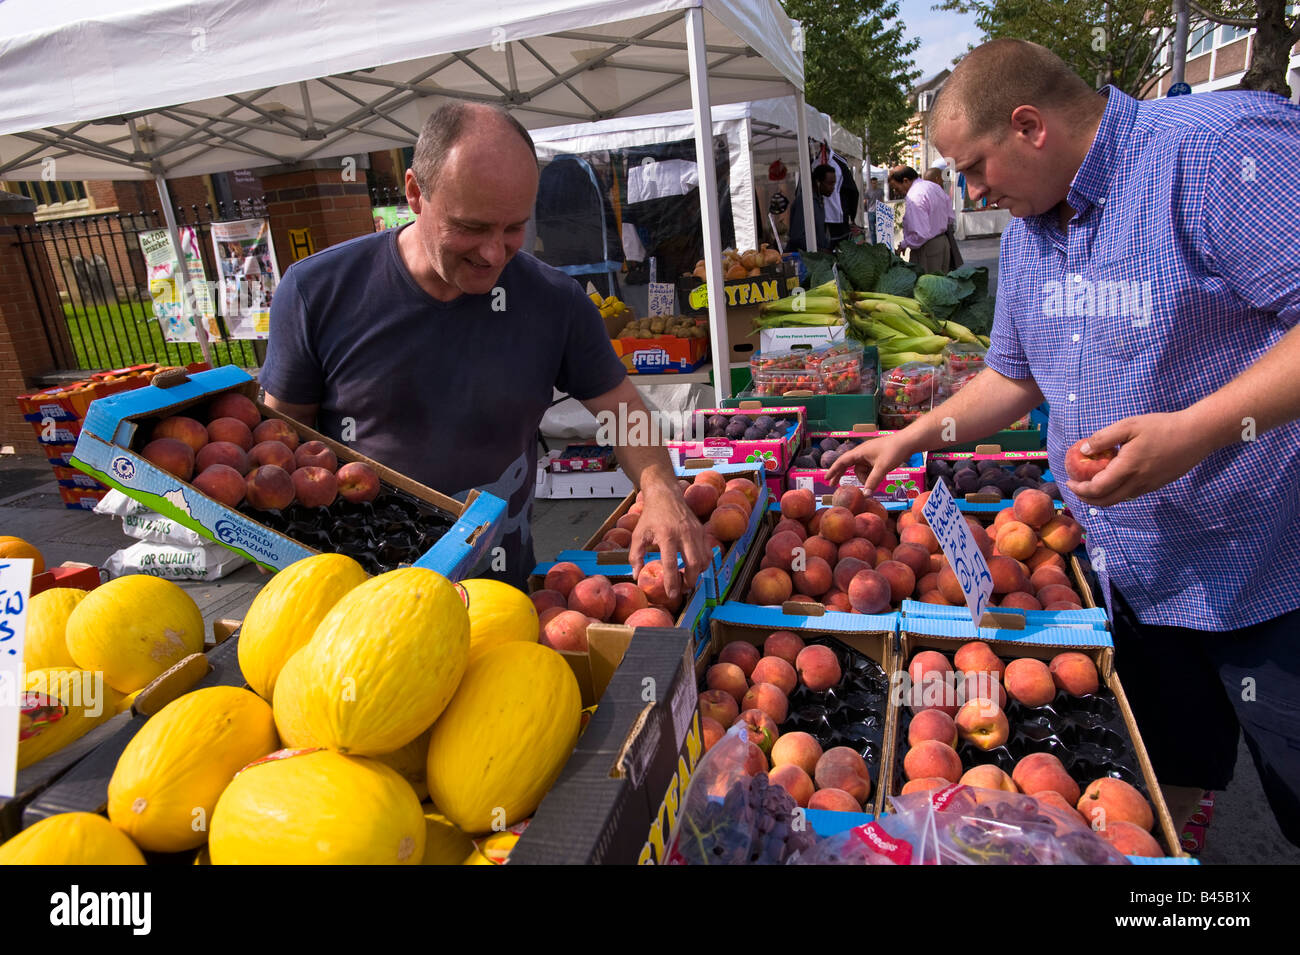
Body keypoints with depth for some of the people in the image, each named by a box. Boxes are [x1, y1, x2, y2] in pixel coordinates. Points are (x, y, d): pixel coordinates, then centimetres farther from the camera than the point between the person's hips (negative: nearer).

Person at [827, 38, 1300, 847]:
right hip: (1131, 572, 7)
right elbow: (1014, 376, 18)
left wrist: (1197, 430, -31)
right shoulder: (1028, 229, 8)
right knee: (1159, 786, 19)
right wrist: (908, 439, 14)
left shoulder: (1226, 147, -17)